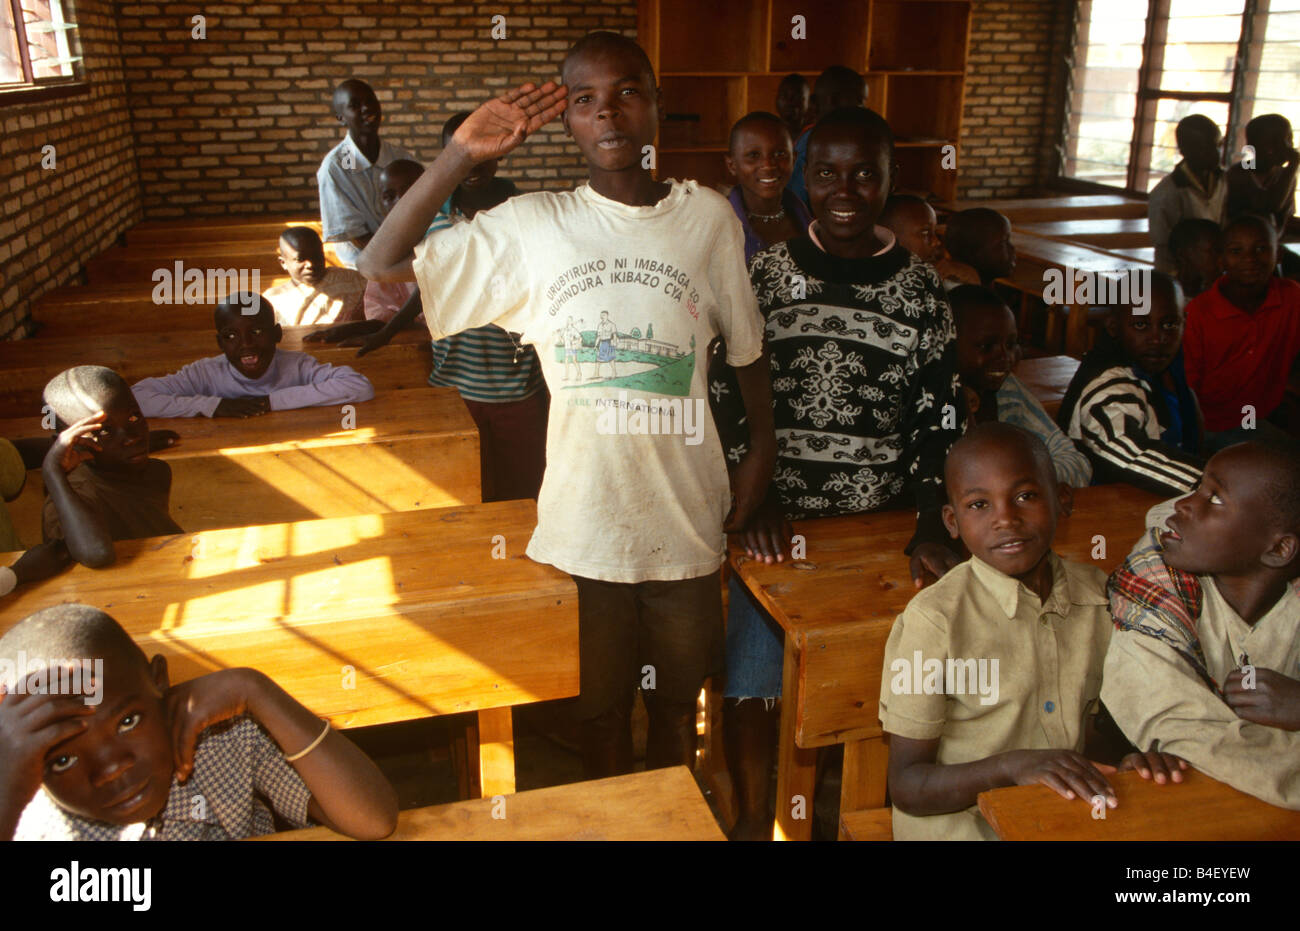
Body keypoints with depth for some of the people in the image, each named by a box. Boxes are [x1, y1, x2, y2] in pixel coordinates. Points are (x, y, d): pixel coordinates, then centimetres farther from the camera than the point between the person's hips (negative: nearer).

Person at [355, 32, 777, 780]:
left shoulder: (709, 215, -2)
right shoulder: (533, 226, -5)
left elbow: (746, 343, 9)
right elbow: (381, 266, -6)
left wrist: (765, 451, 7)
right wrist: (463, 153, -12)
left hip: (685, 516, 1)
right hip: (584, 519, -1)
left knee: (677, 698, 20)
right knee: (601, 707, 18)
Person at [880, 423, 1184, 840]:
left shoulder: (1098, 594, 2)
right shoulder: (934, 619, -15)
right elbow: (907, 787, -12)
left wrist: (1127, 758, -6)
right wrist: (1013, 765, -26)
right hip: (959, 824, -4)